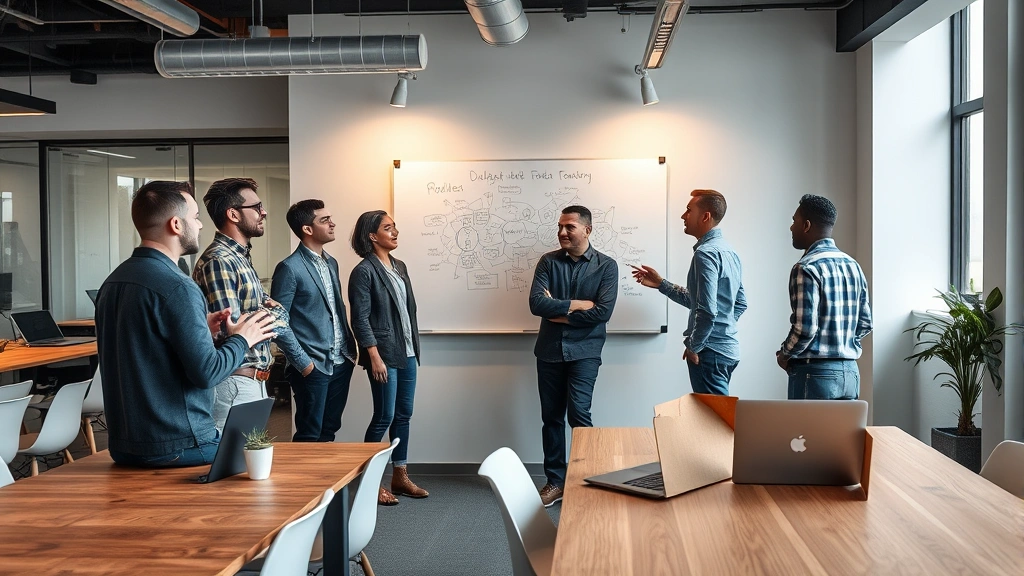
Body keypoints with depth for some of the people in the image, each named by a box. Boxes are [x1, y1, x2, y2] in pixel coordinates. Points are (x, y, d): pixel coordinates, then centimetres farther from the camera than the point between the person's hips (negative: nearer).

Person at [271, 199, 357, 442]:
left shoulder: (331, 262, 12)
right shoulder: (290, 268, -12)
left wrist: (350, 347, 11)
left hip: (341, 362, 7)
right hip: (312, 365, -7)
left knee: (329, 430, 14)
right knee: (309, 434, 2)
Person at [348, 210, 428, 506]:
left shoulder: (400, 266, 12)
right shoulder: (364, 271, -10)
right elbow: (360, 319, -14)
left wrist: (414, 347, 14)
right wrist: (375, 357, -18)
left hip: (407, 353, 8)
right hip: (384, 354, -7)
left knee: (404, 415, 12)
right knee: (384, 417, -3)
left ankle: (400, 476, 22)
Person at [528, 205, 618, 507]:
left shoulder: (606, 266, -2)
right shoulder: (548, 262, 3)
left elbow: (603, 312, -14)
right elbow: (536, 304, -10)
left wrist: (559, 312, -10)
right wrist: (577, 305, -14)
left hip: (584, 351, -3)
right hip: (549, 350, 3)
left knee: (578, 412, -13)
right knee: (551, 417, 8)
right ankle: (555, 481, 19)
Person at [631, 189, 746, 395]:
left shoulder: (706, 253, -16)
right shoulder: (729, 251, 14)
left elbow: (707, 311, -24)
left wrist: (693, 347, -9)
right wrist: (661, 284, 19)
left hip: (710, 351, -10)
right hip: (728, 348, 10)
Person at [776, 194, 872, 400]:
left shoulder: (806, 268, -13)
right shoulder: (853, 265, 11)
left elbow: (805, 327, -18)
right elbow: (865, 323, 14)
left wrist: (784, 355, -3)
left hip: (816, 373, -8)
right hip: (850, 372, 8)